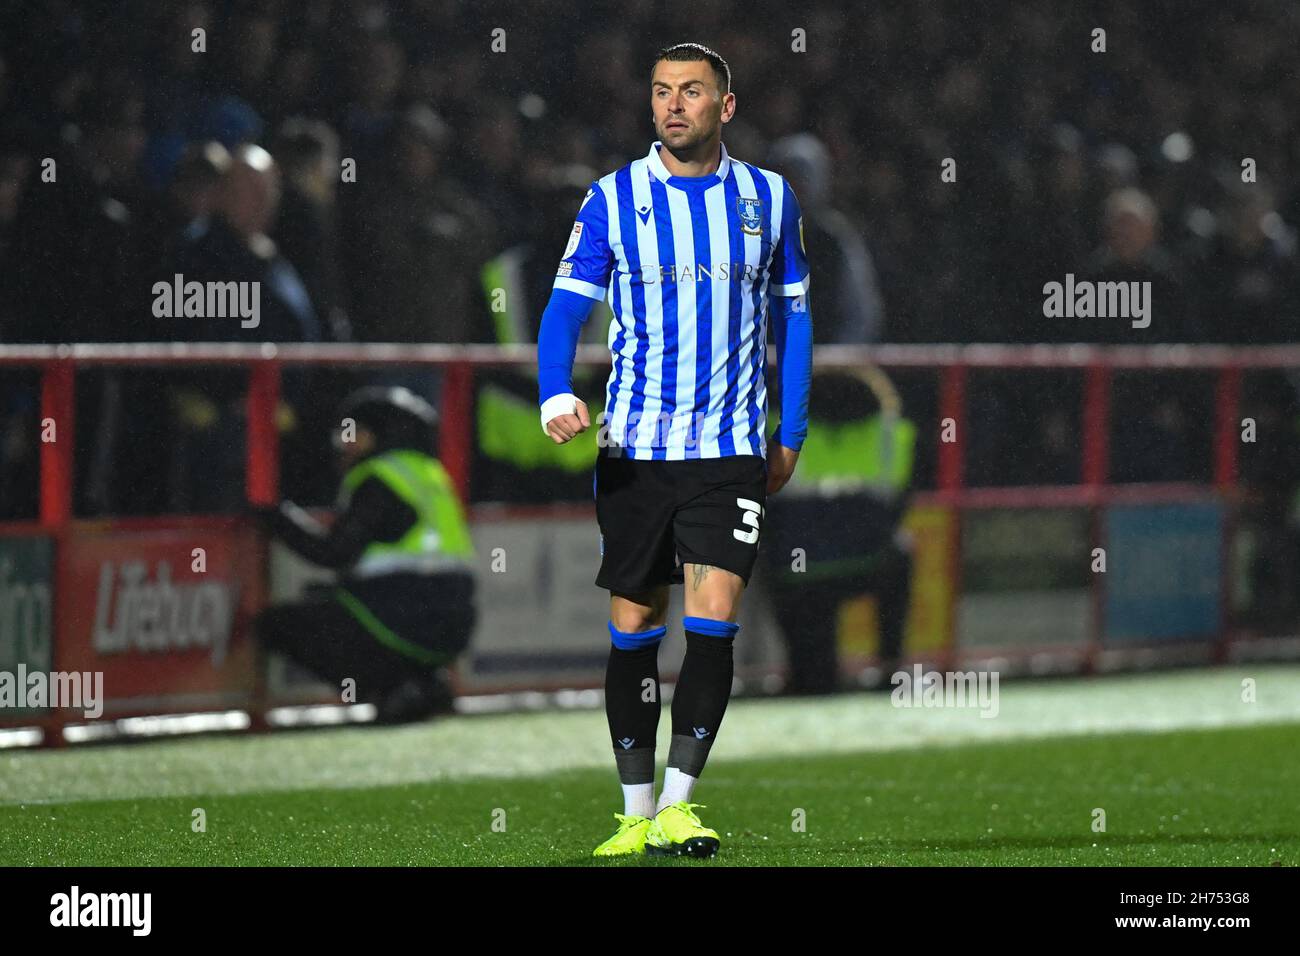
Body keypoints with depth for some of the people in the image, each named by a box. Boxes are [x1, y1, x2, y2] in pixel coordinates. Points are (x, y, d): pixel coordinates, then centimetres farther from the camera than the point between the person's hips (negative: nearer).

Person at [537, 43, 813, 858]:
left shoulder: (769, 199, 6)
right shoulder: (612, 200, 2)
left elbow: (793, 317, 14)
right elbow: (566, 307, 0)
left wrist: (791, 433, 11)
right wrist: (558, 397, -18)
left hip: (731, 449, 0)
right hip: (634, 446, 0)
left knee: (714, 620, -13)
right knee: (635, 627, 4)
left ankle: (678, 805, -9)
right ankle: (637, 812, 13)